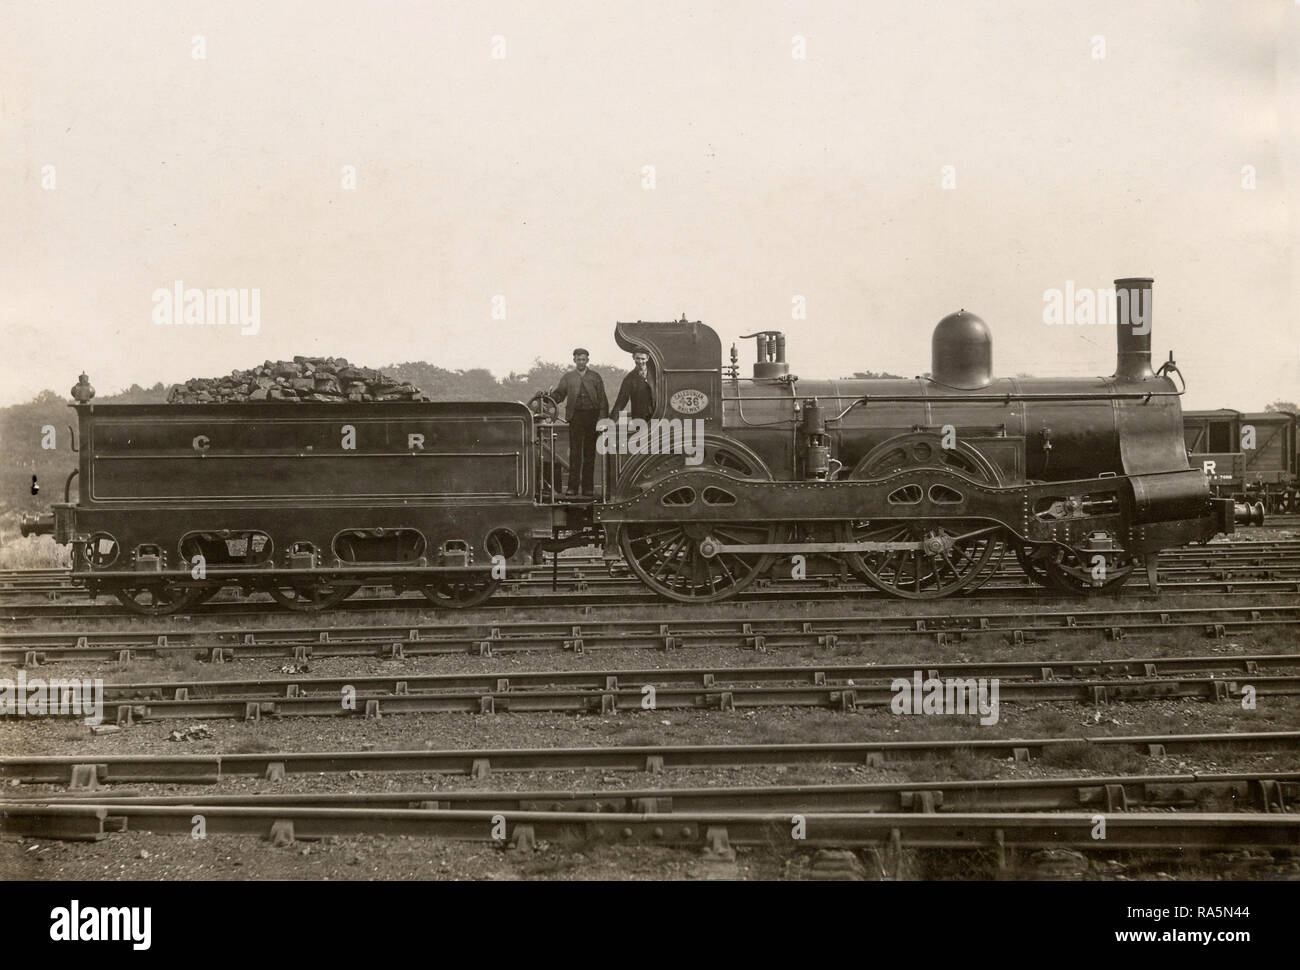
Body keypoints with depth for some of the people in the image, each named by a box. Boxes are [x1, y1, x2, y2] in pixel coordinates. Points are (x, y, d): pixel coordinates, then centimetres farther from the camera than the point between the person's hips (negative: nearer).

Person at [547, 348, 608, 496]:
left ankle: (588, 487, 8)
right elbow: (558, 394, 5)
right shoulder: (568, 377, 11)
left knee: (590, 453, 4)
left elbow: (602, 399, 7)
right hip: (576, 416, -1)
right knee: (575, 452, -4)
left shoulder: (595, 377, 11)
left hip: (592, 416, 1)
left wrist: (602, 417, -4)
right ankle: (573, 486, -3)